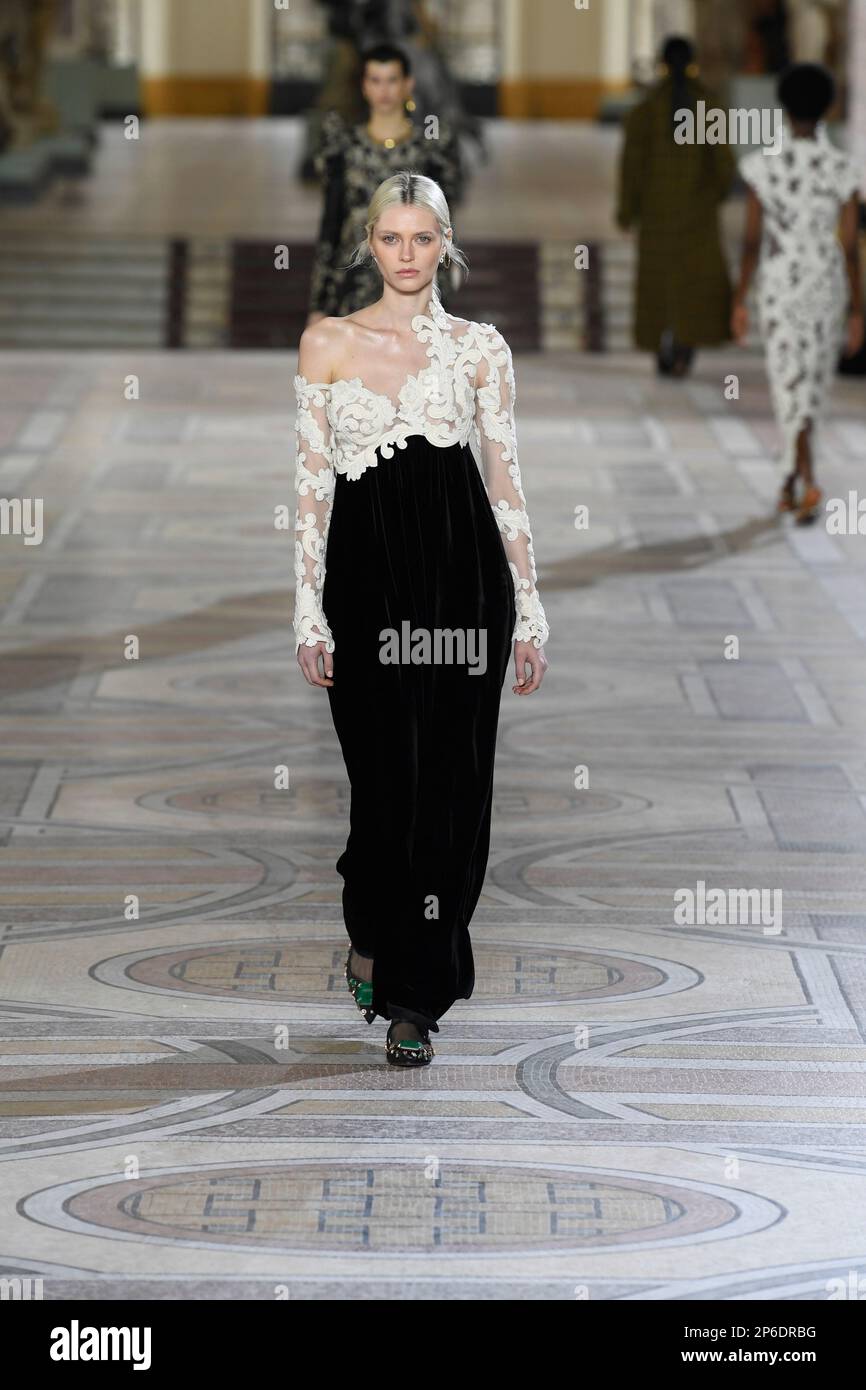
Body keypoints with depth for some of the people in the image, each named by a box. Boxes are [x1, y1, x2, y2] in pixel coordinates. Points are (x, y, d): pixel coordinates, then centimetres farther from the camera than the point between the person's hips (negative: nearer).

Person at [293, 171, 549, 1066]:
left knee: (451, 782, 0)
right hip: (368, 575, 0)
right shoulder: (328, 343, 6)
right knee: (387, 776, 0)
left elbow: (505, 481, 8)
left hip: (462, 573, 1)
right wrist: (308, 607, -1)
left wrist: (529, 608, 4)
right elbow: (313, 479, 5)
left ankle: (411, 990, 10)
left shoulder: (480, 348, 8)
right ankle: (372, 933, 27)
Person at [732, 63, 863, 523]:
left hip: (779, 289, -1)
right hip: (828, 290, 1)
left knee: (791, 390, -1)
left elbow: (752, 240, -7)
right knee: (813, 386, 19)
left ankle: (808, 484, -22)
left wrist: (739, 302, 3)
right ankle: (793, 482, 30)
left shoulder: (762, 165, -10)